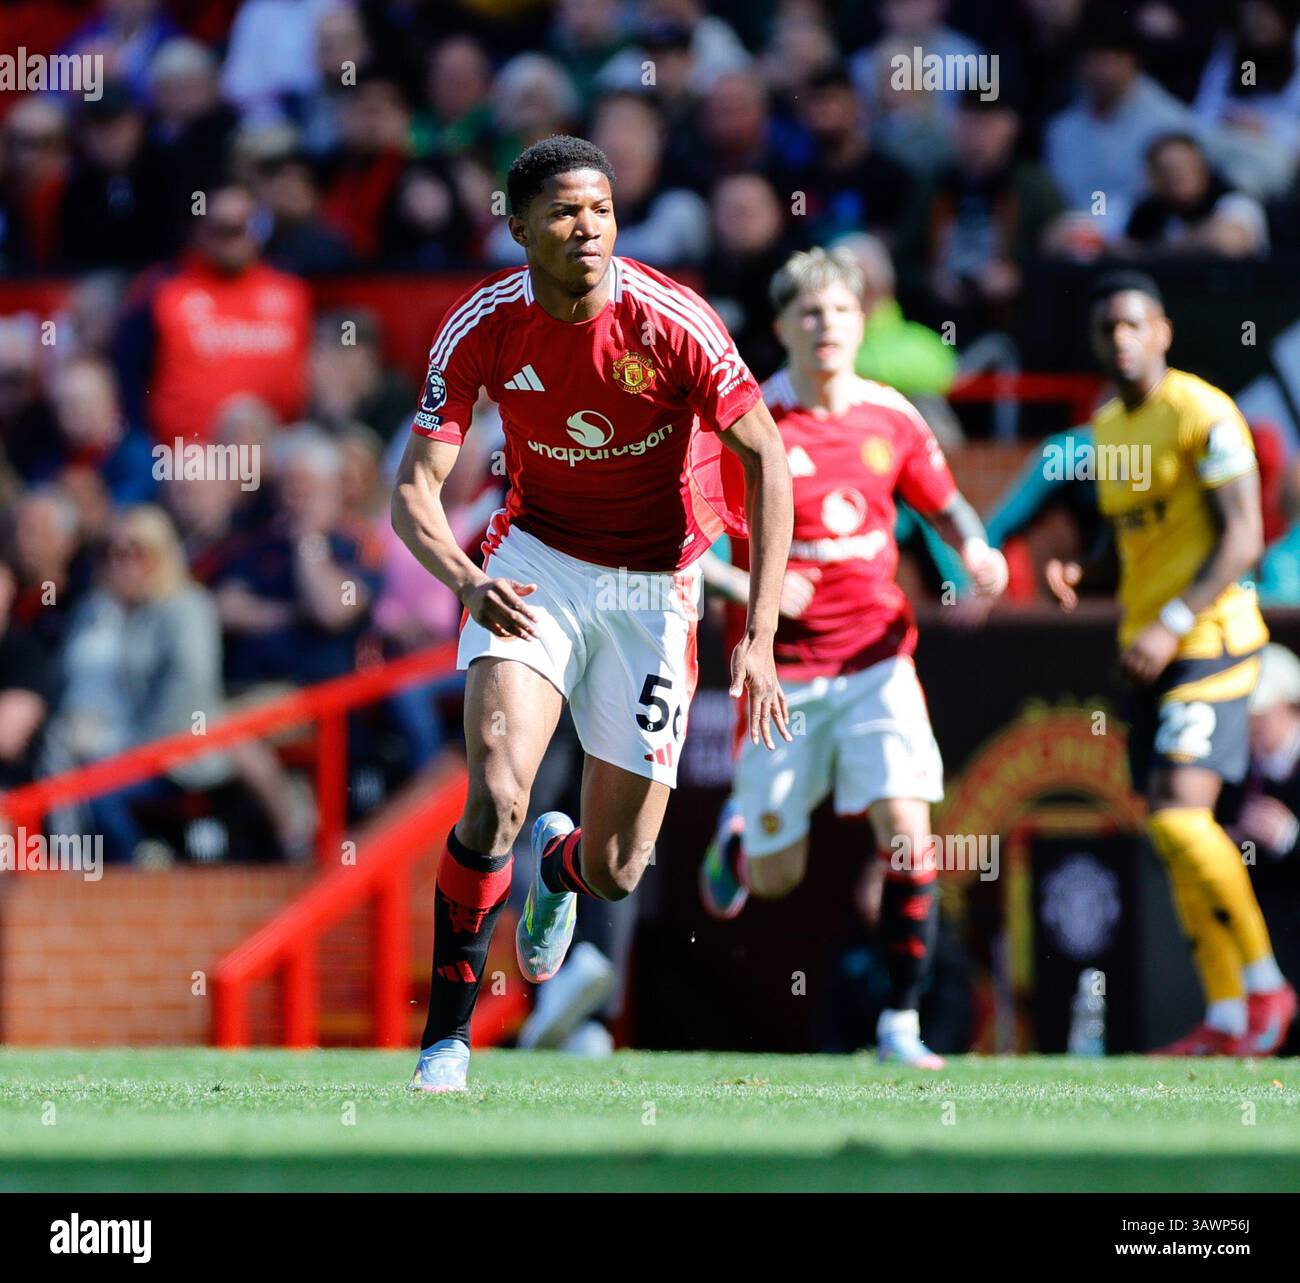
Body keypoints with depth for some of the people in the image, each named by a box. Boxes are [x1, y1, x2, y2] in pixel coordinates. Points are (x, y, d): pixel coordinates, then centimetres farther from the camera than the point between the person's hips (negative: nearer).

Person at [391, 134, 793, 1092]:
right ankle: (447, 1038, -10)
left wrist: (760, 636, -20)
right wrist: (467, 580, -36)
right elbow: (415, 490, -14)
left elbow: (767, 460, -13)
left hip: (653, 581, 0)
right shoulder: (482, 329, -14)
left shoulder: (672, 321, -20)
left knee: (616, 871, 2)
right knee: (496, 795, -25)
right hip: (536, 563, 0)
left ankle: (557, 864, 42)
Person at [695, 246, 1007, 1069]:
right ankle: (740, 831, 45)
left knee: (908, 835, -16)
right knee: (777, 878, 6)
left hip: (877, 658, 2)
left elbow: (947, 506, 16)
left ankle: (902, 1023, -7)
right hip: (783, 669, -2)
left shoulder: (892, 420, 1)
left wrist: (977, 551, -6)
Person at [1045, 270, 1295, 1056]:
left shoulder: (1202, 414, -10)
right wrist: (1081, 578, 4)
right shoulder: (1108, 427, 15)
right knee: (1169, 831, 4)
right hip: (1149, 649, 8)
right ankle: (1227, 1020, 7)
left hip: (1210, 639, -8)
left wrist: (1171, 625, -21)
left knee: (1180, 809, -19)